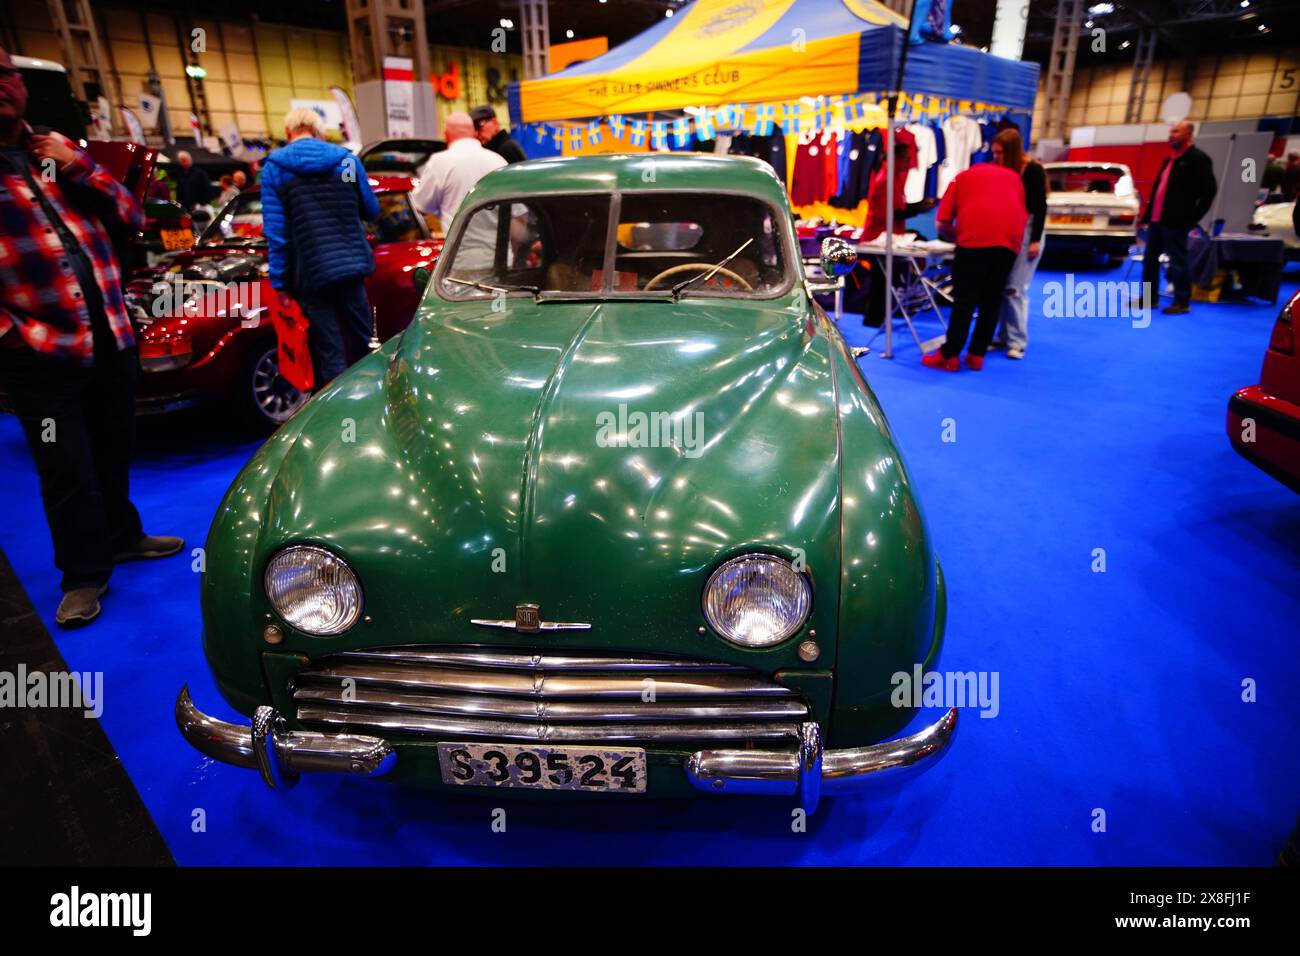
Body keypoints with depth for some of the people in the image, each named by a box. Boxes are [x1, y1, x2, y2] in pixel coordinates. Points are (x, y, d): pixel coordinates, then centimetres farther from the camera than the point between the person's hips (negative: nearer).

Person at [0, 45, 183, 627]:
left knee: (114, 450, 18)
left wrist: (77, 165, -7)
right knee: (67, 472, 2)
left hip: (112, 338, 5)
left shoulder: (57, 155, 10)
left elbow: (132, 218, 5)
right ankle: (84, 574, 17)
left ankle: (121, 537, 36)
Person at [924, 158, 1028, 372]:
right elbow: (1024, 215, 27)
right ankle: (976, 355, 9)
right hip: (1011, 239, 3)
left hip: (975, 237, -3)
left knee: (965, 299, -3)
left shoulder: (962, 176, 24)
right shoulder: (1013, 176, 31)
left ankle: (949, 356, -3)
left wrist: (960, 234, 34)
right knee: (992, 300, 9)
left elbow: (942, 224, 17)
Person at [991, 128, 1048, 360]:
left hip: (1027, 232, -6)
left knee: (1015, 288, -9)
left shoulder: (1033, 170, -7)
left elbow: (1040, 207, -8)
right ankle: (1004, 336, 10)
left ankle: (1017, 341, -3)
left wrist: (1036, 240, -13)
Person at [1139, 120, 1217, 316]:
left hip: (1175, 222, -8)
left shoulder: (1197, 158, -6)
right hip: (1157, 219, 8)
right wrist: (1147, 215, 13)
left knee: (1177, 262, -2)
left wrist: (1193, 218, -9)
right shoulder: (1170, 158, 17)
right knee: (1149, 259, 11)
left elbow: (1209, 190, -9)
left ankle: (1182, 302, 5)